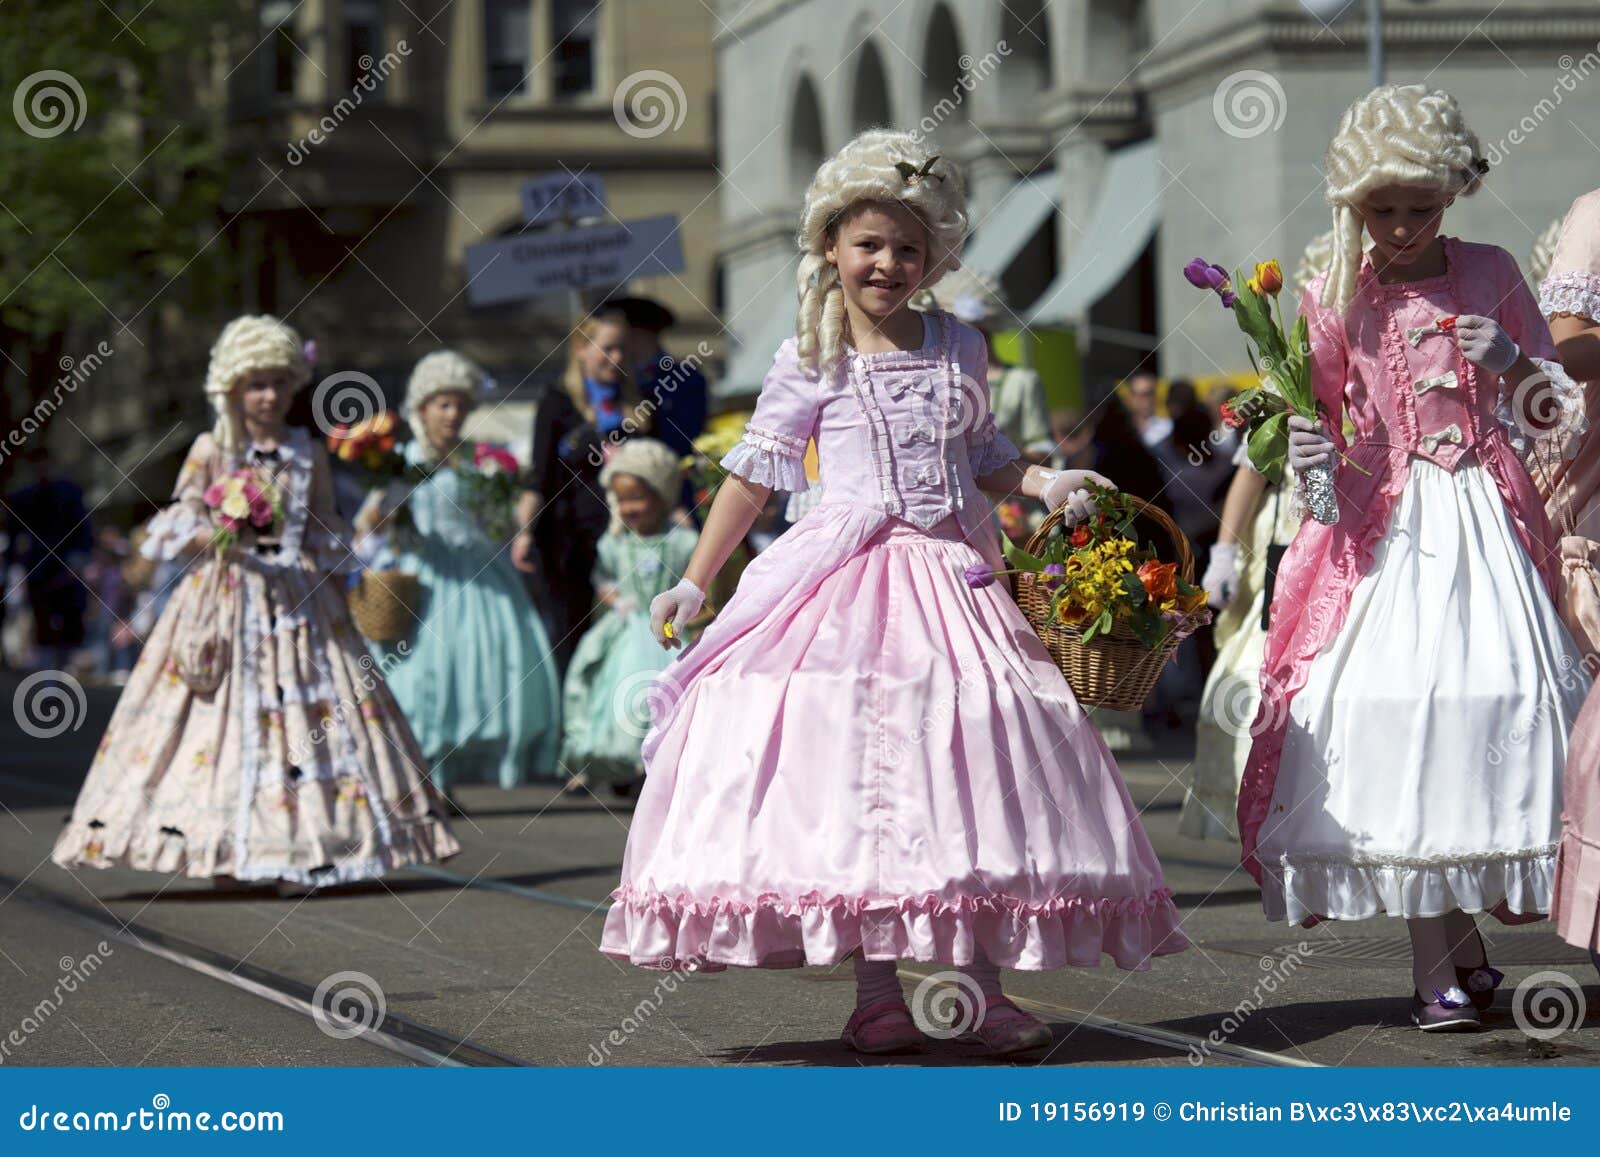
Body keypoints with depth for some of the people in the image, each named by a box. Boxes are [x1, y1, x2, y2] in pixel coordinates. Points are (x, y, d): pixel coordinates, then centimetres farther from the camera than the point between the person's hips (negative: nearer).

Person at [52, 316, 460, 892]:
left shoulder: (309, 454, 8)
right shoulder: (211, 449, 2)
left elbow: (329, 540, 14)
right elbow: (175, 530, 1)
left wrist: (337, 606, 10)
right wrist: (218, 536, -18)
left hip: (297, 603, 2)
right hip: (225, 601, -2)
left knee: (306, 708, -5)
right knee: (226, 709, -6)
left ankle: (298, 854, -3)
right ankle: (224, 855, -2)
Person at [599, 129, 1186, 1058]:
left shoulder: (960, 348, 12)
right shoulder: (812, 363, 2)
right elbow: (757, 470, 5)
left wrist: (1046, 484, 4)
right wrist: (695, 583, 4)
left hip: (954, 582, 3)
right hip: (849, 587, -3)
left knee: (973, 761, -4)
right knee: (856, 776, -7)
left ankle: (983, 990, 1)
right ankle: (879, 998, -1)